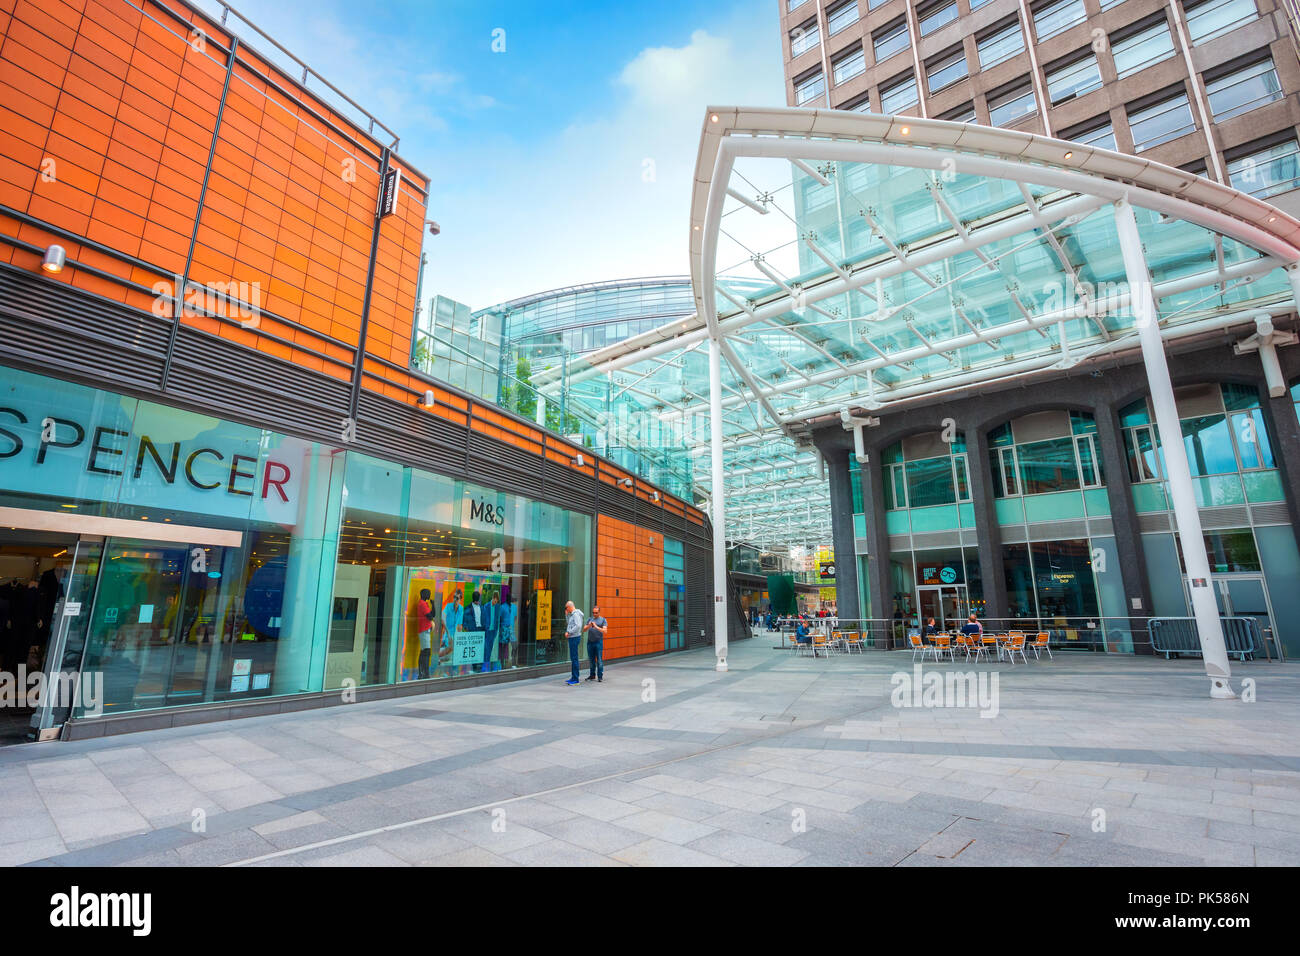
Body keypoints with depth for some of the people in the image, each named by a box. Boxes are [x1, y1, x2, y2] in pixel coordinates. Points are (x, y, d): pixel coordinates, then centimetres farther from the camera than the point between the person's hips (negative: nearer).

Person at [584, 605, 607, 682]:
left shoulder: (603, 620, 3)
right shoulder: (590, 619, 14)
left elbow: (605, 631, -8)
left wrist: (596, 627, -18)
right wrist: (589, 626, -13)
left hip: (598, 642, -4)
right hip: (590, 642, 4)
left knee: (599, 660, -5)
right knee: (591, 660, 10)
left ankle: (600, 677, 0)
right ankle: (592, 675, 21)